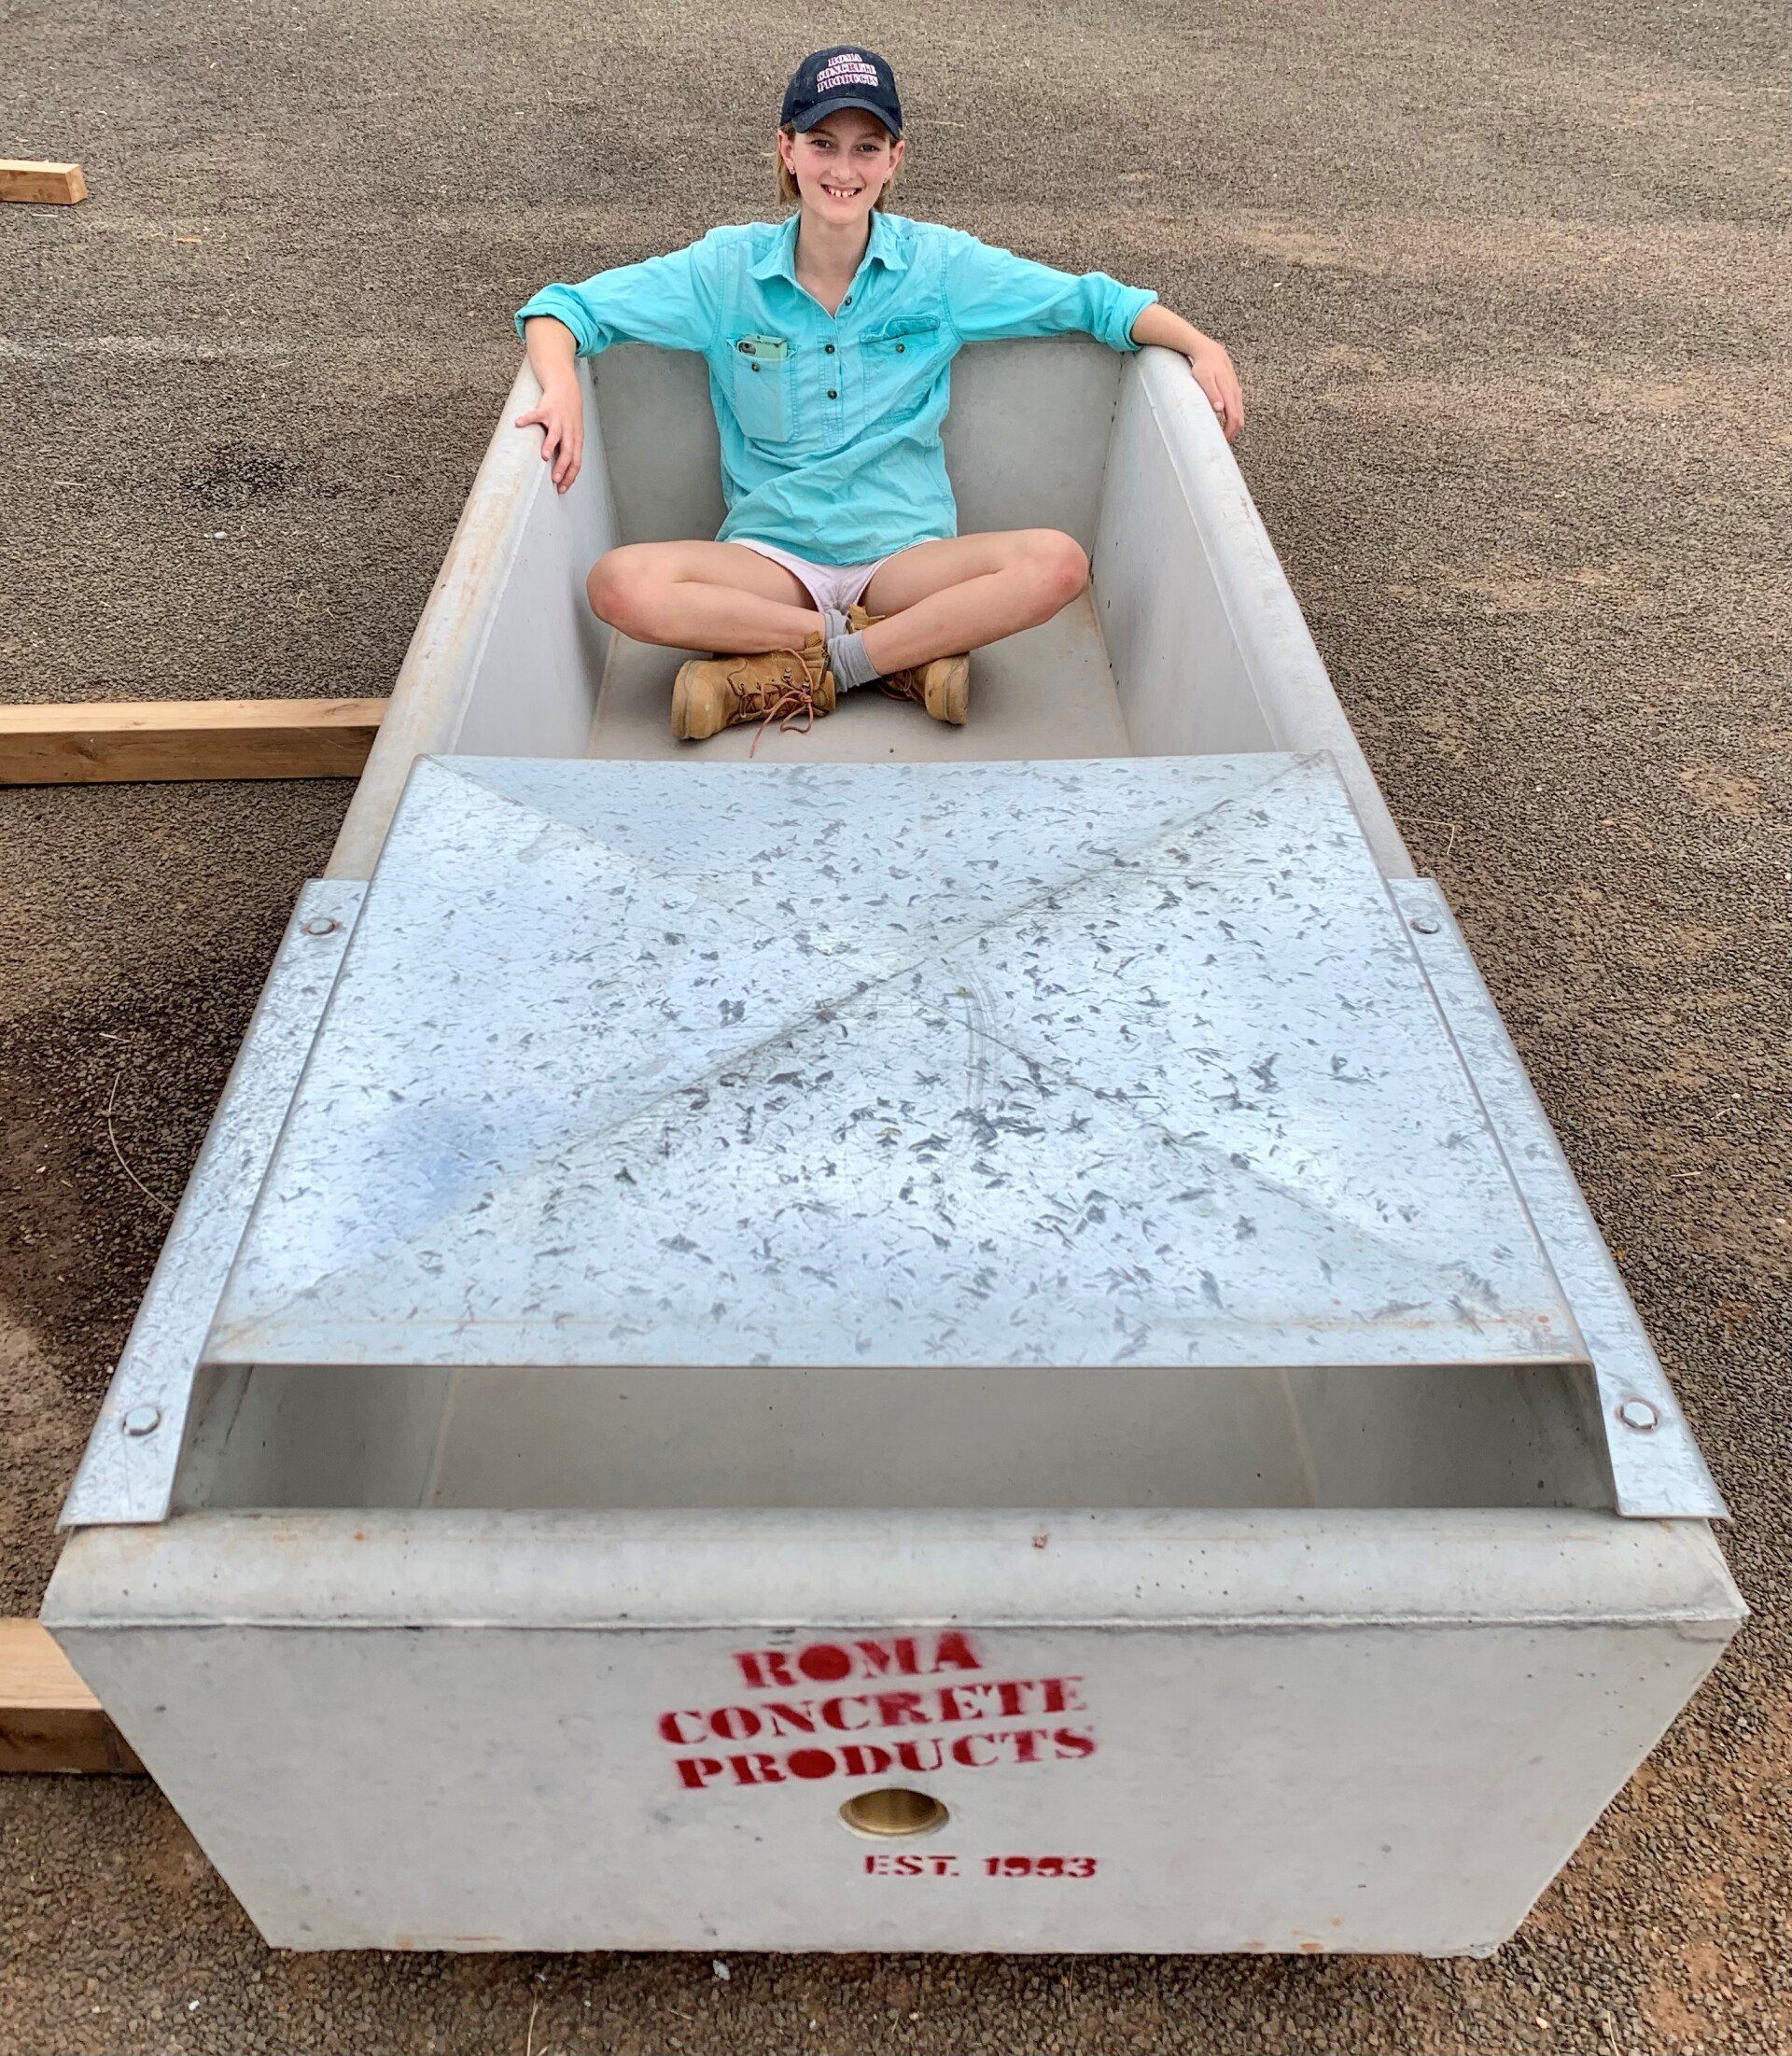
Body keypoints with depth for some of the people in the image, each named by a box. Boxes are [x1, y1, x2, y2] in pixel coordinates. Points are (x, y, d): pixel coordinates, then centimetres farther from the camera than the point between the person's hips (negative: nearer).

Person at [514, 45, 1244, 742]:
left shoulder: (941, 264, 2)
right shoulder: (728, 268, 1)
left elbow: (1093, 301, 7)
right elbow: (566, 308, 3)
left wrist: (1200, 346, -9)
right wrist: (562, 387, -20)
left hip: (908, 553, 0)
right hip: (768, 554, 0)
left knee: (1056, 563, -29)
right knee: (620, 584, -29)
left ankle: (781, 674, -23)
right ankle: (909, 650, -20)